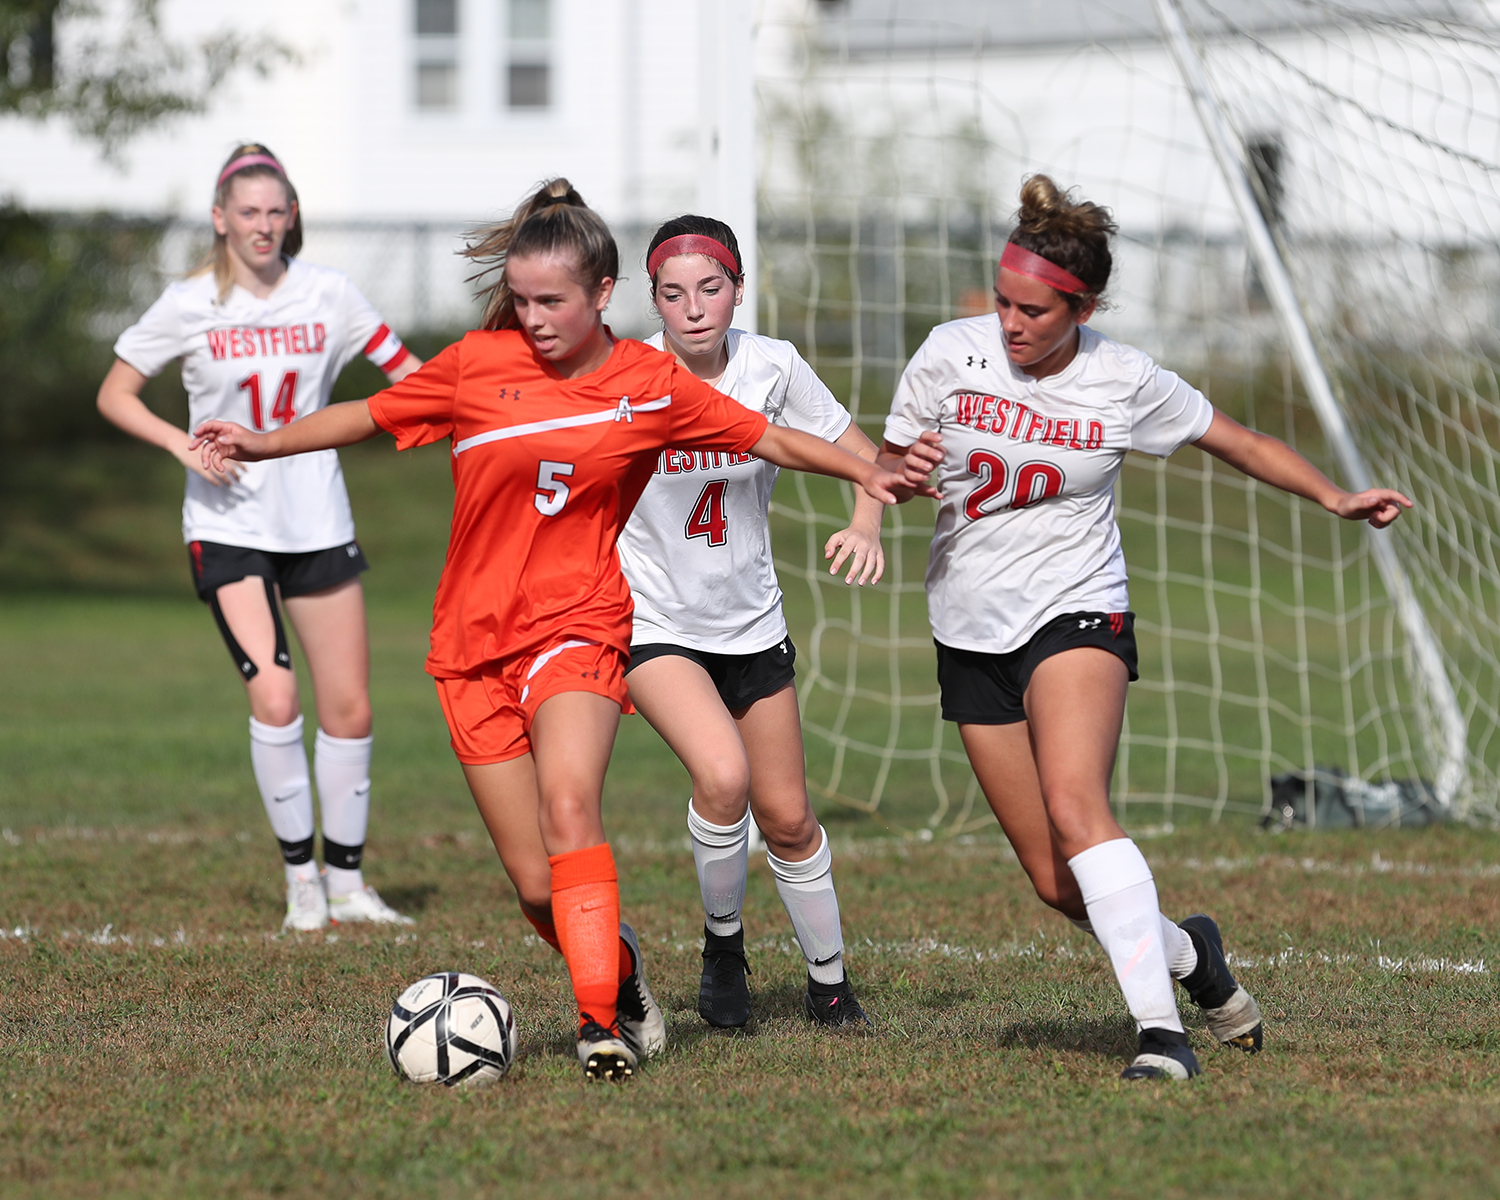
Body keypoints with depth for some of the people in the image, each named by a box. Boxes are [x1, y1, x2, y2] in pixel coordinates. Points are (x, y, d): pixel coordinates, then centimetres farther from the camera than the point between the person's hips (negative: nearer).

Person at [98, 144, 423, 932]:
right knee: (273, 698, -18)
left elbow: (405, 371, 5)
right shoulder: (190, 306, -5)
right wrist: (183, 444, -15)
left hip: (317, 520, 3)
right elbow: (114, 396, 1)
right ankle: (301, 876, -3)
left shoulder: (326, 294, -1)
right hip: (227, 524, -3)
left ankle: (347, 882, 19)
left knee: (348, 709, 3)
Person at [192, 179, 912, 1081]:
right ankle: (620, 967, 28)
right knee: (538, 887, -2)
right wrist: (260, 444, 4)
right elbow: (367, 417, 11)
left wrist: (866, 472, 2)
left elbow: (765, 437, 10)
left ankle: (603, 1023, -30)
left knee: (569, 805, -30)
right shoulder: (479, 365, 1)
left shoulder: (650, 385, 1)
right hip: (475, 642, 2)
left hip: (577, 629, -2)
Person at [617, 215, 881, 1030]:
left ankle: (829, 983, 30)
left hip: (751, 620, 3)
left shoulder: (772, 367, -9)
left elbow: (860, 457, 0)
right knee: (722, 774, -26)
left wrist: (864, 526, -21)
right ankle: (722, 944, 0)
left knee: (787, 819, 8)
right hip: (652, 620, -3)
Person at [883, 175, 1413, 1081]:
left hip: (1076, 615, -3)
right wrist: (905, 470, -17)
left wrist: (1338, 498, -6)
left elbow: (1246, 445, 7)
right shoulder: (952, 353, -4)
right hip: (971, 635, 3)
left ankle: (1163, 1031, -31)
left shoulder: (1128, 383, -7)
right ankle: (1188, 954, 27)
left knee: (1074, 808, -29)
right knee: (1054, 879, -2)